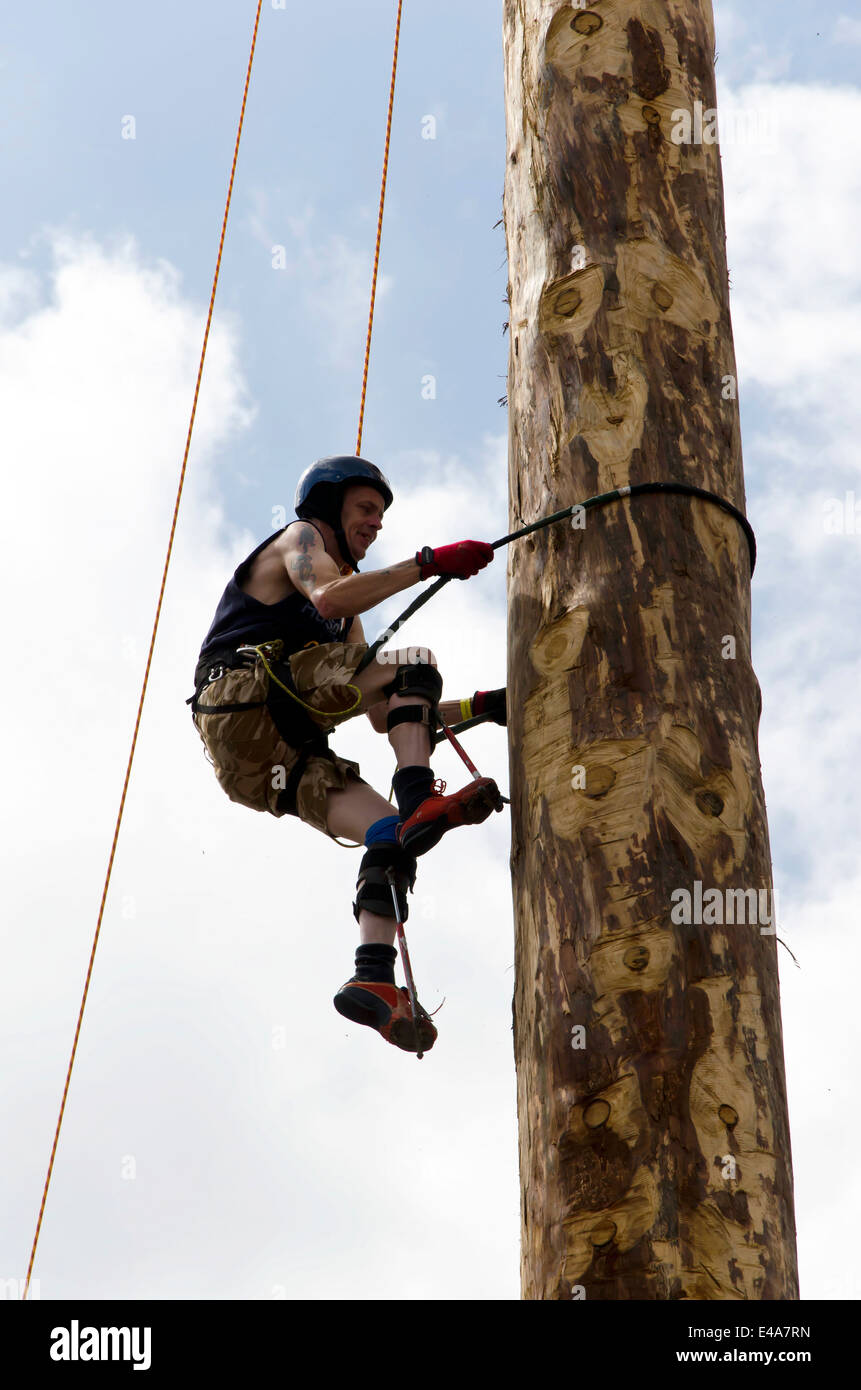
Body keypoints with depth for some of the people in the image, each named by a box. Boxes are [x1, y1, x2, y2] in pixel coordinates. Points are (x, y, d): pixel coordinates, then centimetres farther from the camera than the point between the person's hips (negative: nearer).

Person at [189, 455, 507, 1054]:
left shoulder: (350, 617, 38)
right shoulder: (298, 536, 14)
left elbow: (383, 713, 31)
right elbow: (328, 597, -12)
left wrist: (478, 707, 23)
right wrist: (428, 563, -15)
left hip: (271, 763, 8)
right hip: (249, 694, -8)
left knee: (391, 835, -7)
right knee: (416, 662, -11)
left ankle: (374, 978, -23)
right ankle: (419, 803, -32)